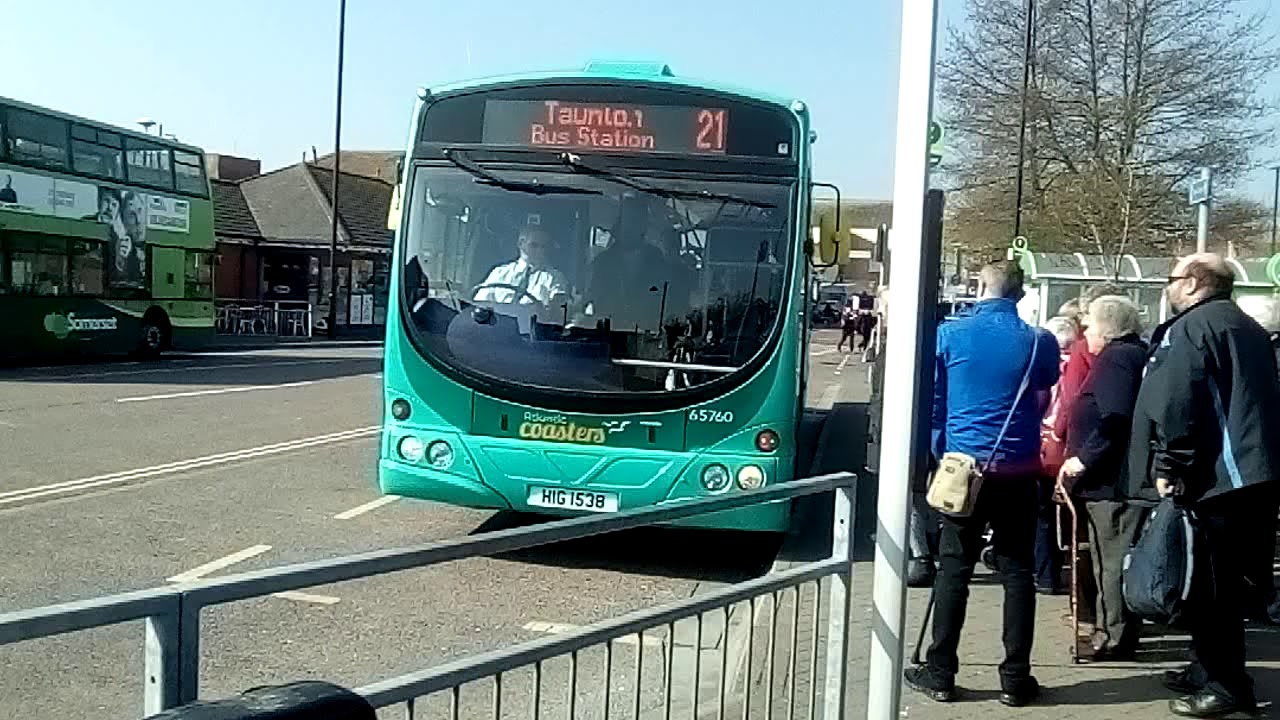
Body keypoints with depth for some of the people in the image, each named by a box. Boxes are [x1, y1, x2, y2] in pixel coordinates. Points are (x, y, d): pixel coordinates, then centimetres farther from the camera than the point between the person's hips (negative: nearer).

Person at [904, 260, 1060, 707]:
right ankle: (1015, 679, 11)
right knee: (1017, 572, 6)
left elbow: (932, 399, 2)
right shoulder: (1038, 342, -3)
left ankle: (940, 673, 11)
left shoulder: (949, 334, -4)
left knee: (954, 570, 6)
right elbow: (1045, 394, 13)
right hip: (1018, 469, 0)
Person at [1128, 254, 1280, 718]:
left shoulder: (1191, 326, -8)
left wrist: (1168, 466, -15)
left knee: (1210, 581, -3)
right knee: (1218, 577, 16)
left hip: (1217, 476, -10)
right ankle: (1210, 669, 25)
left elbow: (1174, 402, -20)